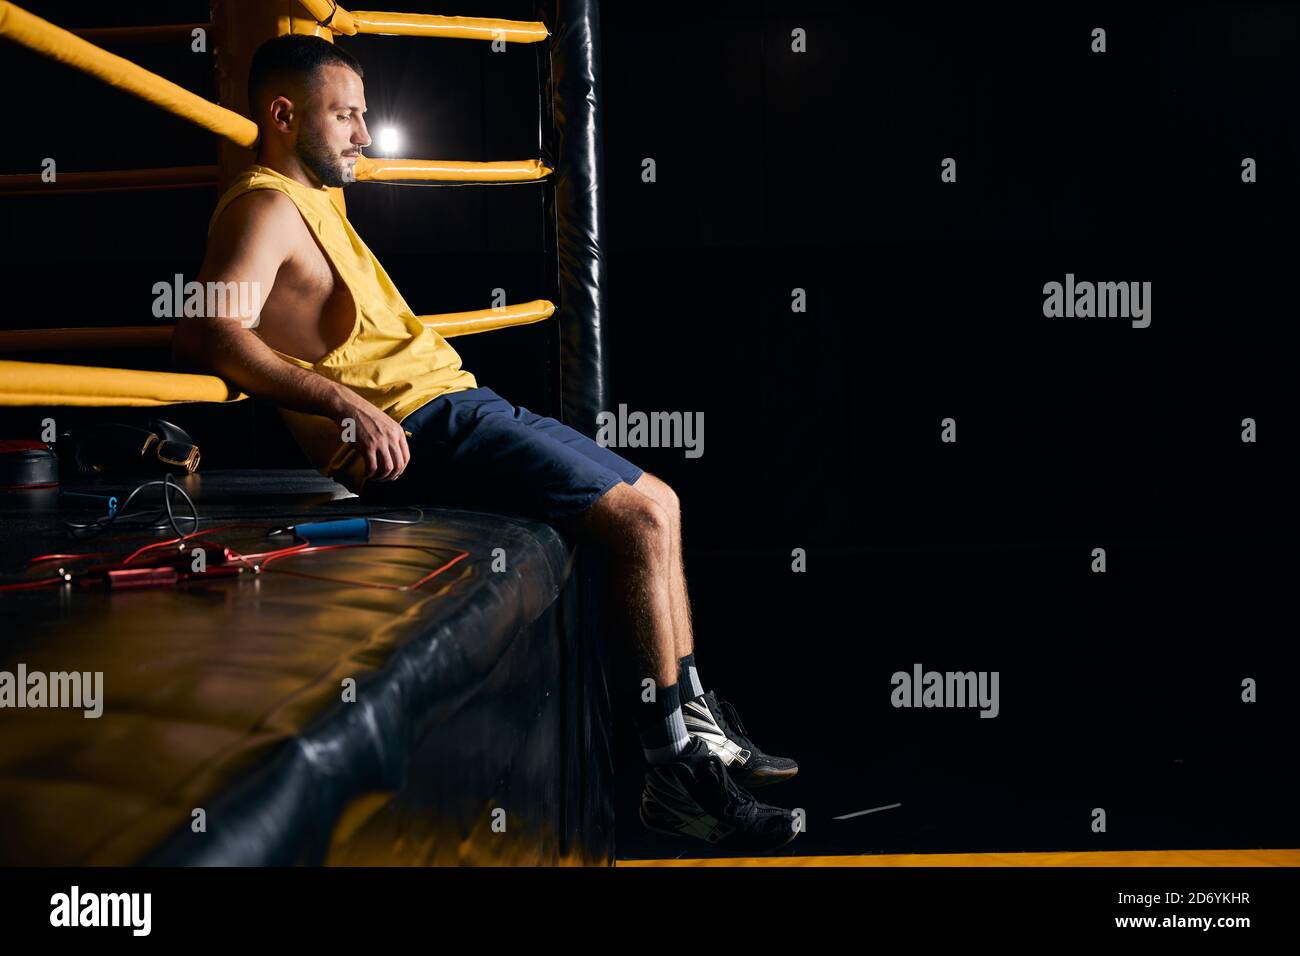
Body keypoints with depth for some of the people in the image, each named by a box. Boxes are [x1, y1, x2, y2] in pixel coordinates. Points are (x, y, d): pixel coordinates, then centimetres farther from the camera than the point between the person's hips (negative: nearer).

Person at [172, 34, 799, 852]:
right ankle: (675, 769, -9)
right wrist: (345, 403, -31)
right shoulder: (264, 209, -7)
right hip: (415, 429, -10)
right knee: (642, 518, -16)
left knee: (658, 503, 10)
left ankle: (697, 724, 14)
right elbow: (218, 334, -24)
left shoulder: (312, 203, 23)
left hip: (455, 402, 10)